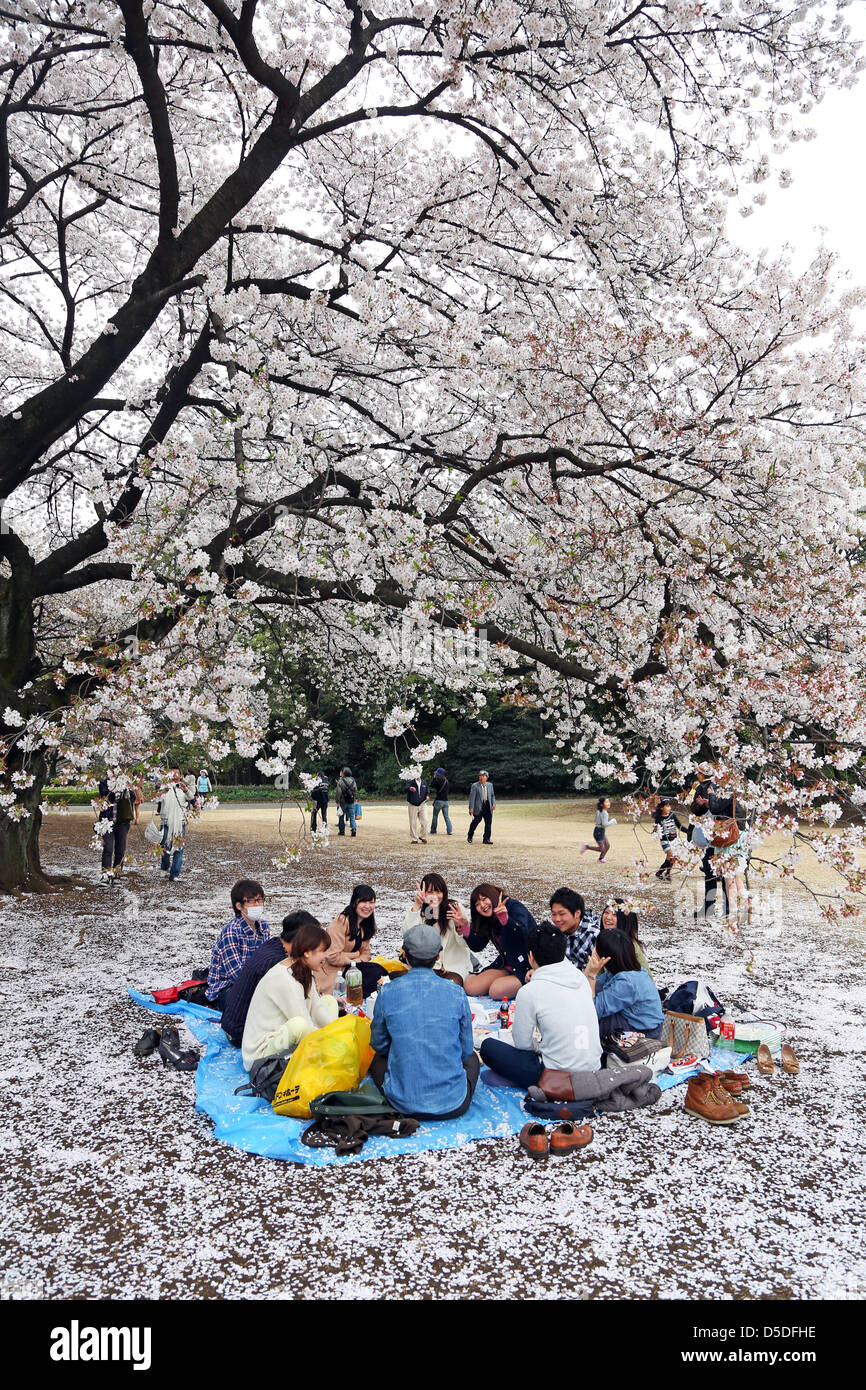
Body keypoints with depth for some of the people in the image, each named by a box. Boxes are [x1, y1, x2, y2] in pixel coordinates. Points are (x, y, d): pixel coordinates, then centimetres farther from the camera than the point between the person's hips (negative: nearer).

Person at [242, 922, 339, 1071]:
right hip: (261, 1052, -10)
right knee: (298, 1024, -38)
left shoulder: (303, 970, 1)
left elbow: (318, 1008, 6)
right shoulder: (284, 980, -27)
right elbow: (306, 1025, -23)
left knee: (329, 1000, 9)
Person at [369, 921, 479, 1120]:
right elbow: (466, 1049, 5)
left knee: (377, 1057, 30)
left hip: (404, 1104, -1)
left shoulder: (388, 994, -7)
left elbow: (379, 1045, 8)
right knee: (471, 1057, 33)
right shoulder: (456, 993, -6)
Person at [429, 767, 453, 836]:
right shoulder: (446, 781, 7)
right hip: (446, 801, 6)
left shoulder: (438, 781, -14)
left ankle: (433, 831, 9)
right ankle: (450, 830, -1)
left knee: (435, 816, 5)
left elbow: (431, 785, -2)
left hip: (439, 801, -6)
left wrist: (434, 777, 3)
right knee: (446, 816, 7)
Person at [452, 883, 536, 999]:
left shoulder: (515, 907, -14)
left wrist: (505, 919, -51)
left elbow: (523, 932, -32)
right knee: (470, 988, -9)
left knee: (497, 991, -28)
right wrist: (464, 926, -12)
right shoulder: (488, 920, 7)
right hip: (506, 966, 7)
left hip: (528, 967, -7)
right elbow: (477, 946, 4)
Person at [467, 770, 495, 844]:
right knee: (475, 821, -3)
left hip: (488, 807, 4)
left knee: (488, 823, 1)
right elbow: (472, 797, -6)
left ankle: (486, 839, 8)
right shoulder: (475, 786, -3)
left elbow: (492, 795, 19)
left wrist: (493, 803, 0)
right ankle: (470, 836, 19)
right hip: (478, 807, -4)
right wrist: (471, 808, -13)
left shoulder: (490, 785, 12)